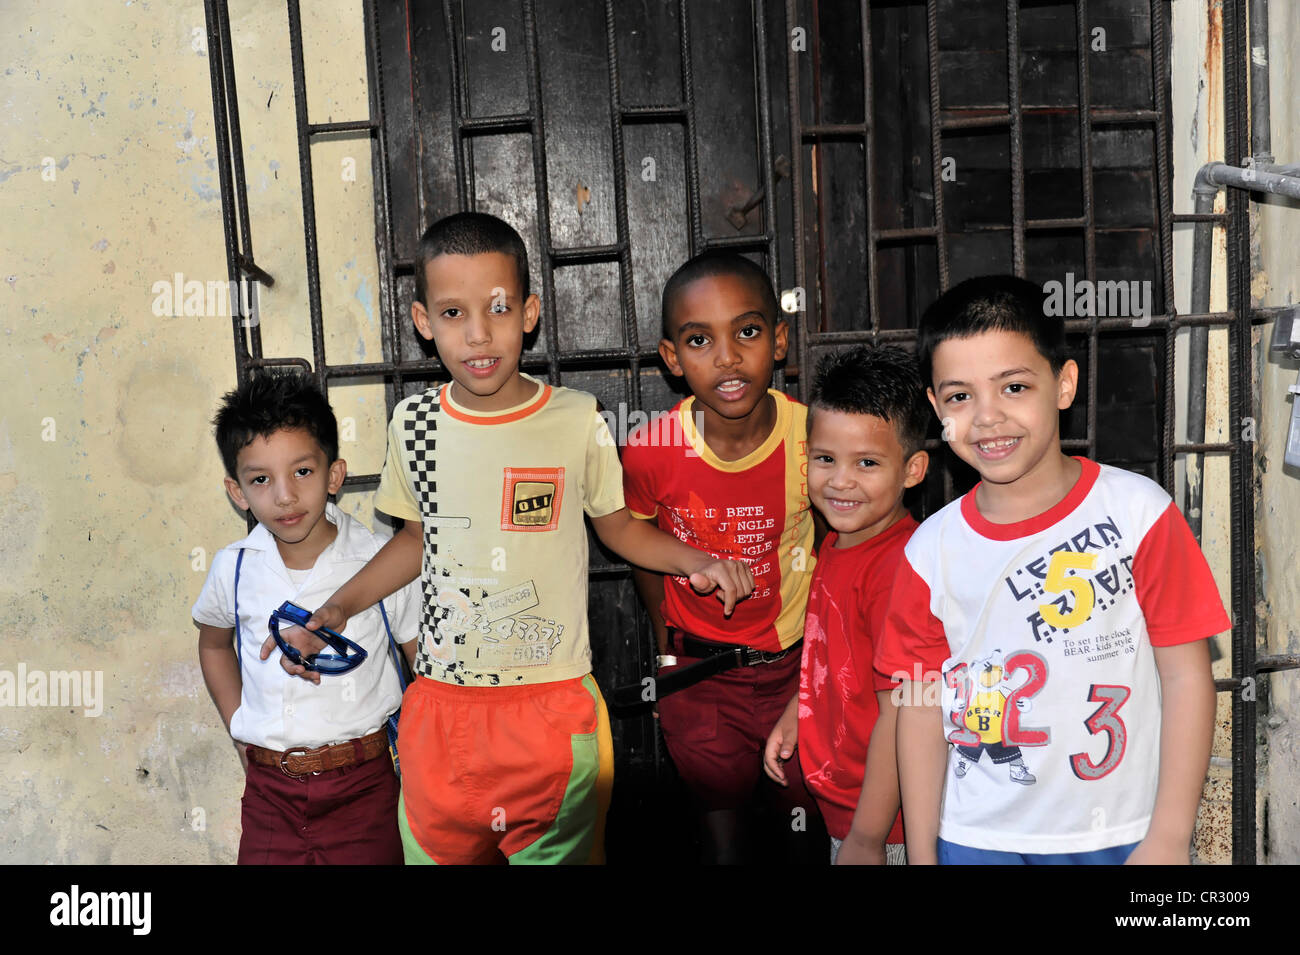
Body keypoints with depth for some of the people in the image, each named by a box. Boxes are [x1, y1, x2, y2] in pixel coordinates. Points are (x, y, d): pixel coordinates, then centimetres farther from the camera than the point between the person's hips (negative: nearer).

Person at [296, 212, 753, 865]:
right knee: (439, 847, 14)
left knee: (558, 852, 10)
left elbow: (617, 525, 6)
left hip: (554, 709, -2)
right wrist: (339, 606, 4)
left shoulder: (577, 421, -8)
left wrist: (694, 560, -10)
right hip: (440, 707, 2)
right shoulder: (414, 423, -1)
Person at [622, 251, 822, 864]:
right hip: (698, 677, 0)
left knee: (806, 832, 15)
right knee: (724, 841, 13)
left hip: (794, 667, 1)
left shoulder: (813, 437, -18)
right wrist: (667, 648, 6)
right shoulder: (650, 452, -18)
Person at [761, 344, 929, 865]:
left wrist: (867, 840, -20)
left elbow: (899, 715, -24)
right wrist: (795, 713, 10)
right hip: (839, 803, 9)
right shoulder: (836, 544, 2)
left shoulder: (899, 568, -26)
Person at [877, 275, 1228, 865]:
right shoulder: (931, 550, -4)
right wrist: (921, 853, 2)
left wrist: (1168, 841, -9)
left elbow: (1185, 674, -8)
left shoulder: (1138, 512, -9)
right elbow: (920, 706, 1)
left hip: (1120, 834, -1)